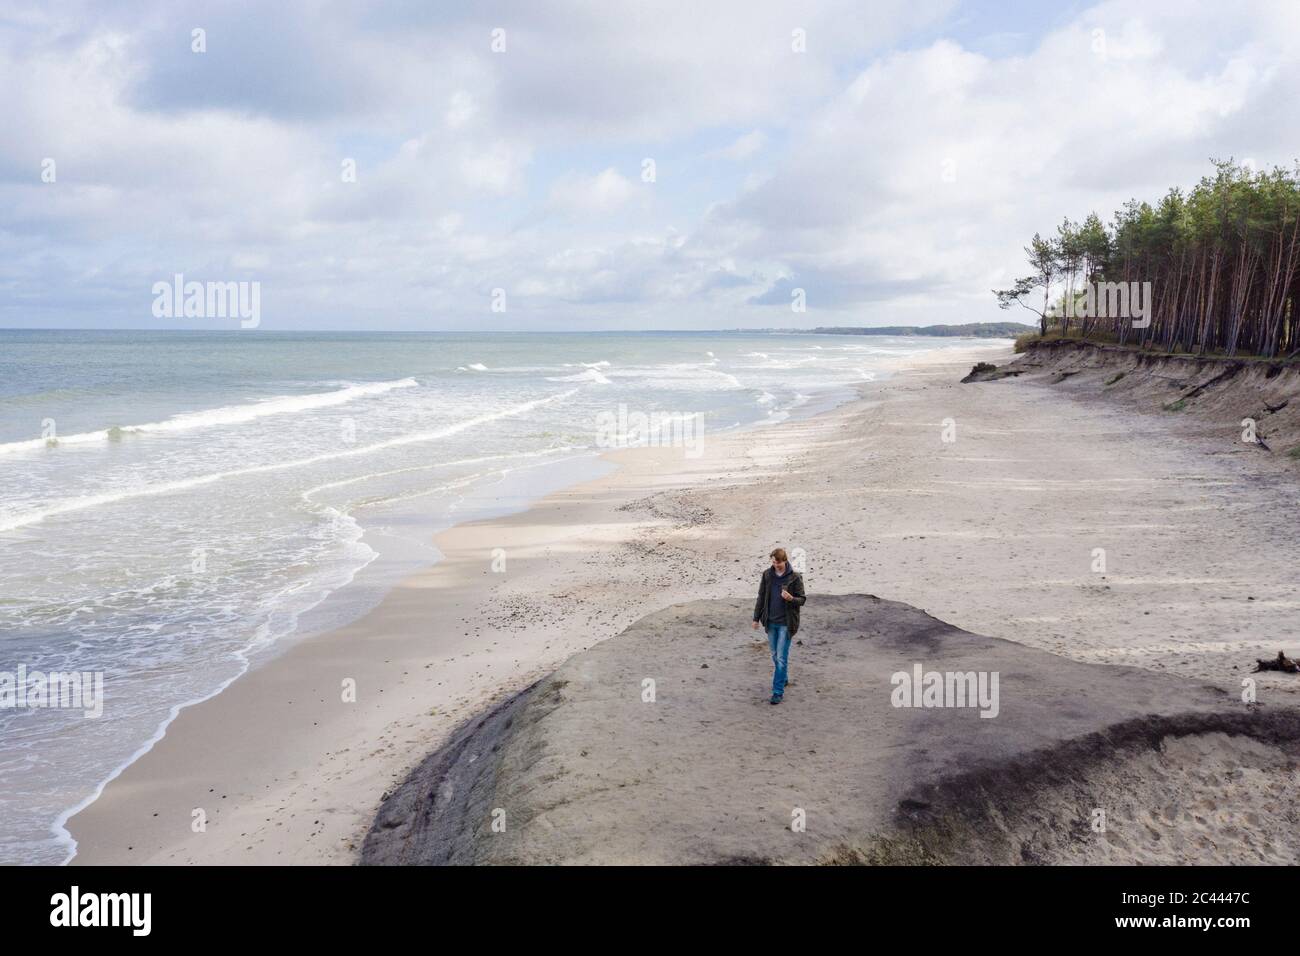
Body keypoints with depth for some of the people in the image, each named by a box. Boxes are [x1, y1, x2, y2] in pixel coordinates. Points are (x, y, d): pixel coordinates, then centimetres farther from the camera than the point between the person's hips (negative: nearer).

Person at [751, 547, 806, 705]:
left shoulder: (795, 577, -9)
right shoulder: (767, 575, 1)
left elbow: (802, 600, -5)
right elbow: (761, 597, 9)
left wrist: (791, 599, -27)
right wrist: (756, 618, 9)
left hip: (786, 623, -4)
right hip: (771, 621, 4)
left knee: (782, 657, -5)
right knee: (775, 655, 16)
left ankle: (778, 691, -2)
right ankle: (782, 679, 36)